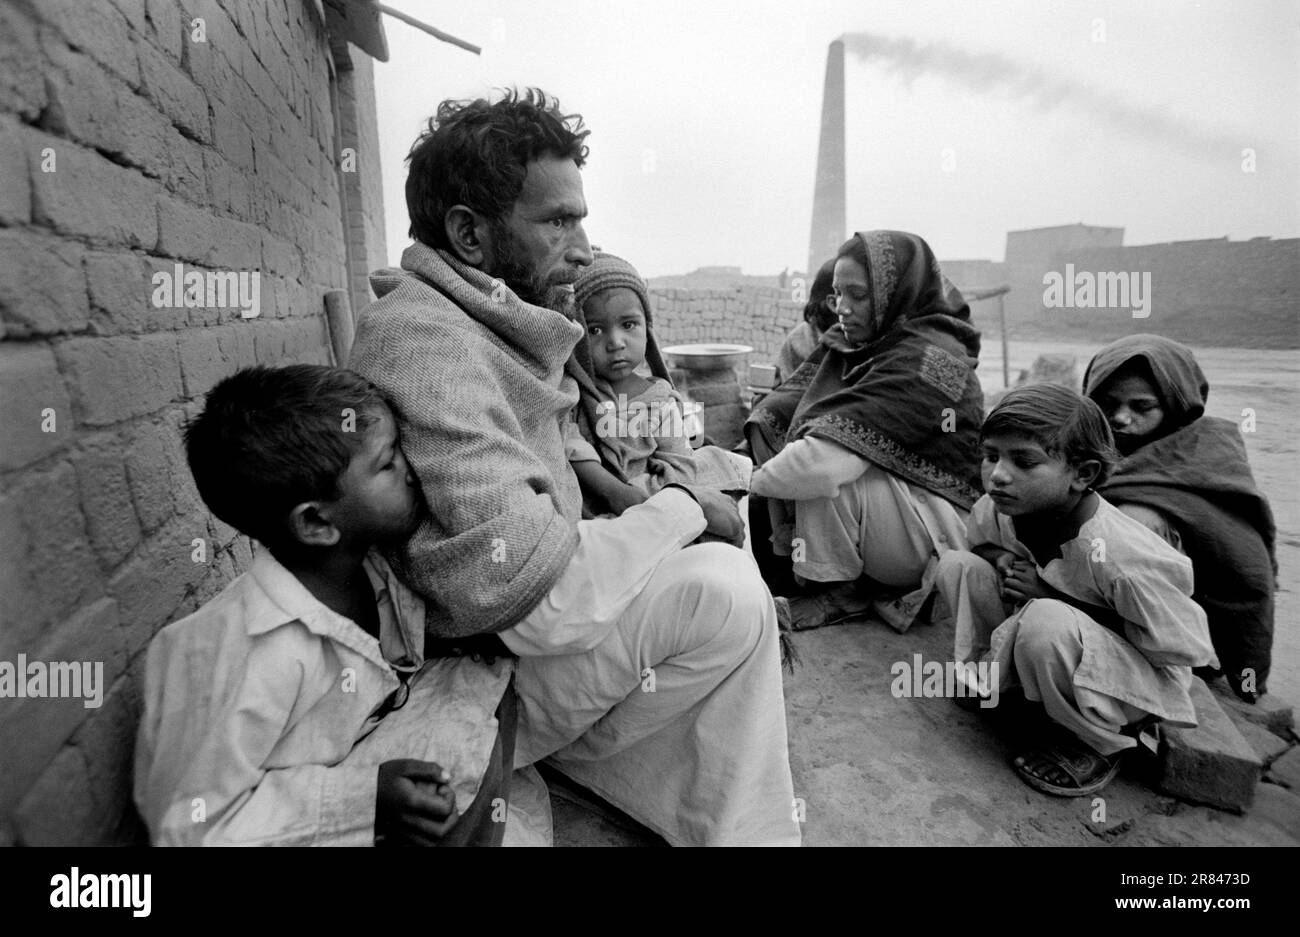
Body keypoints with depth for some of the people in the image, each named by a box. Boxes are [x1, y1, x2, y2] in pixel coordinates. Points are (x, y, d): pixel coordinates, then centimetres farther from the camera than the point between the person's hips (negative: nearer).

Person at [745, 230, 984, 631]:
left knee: (826, 478, -32)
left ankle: (837, 593, -9)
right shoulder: (845, 343, 4)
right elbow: (780, 408, -4)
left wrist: (755, 480, -20)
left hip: (940, 531, -8)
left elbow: (826, 460, -33)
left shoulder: (929, 358, -23)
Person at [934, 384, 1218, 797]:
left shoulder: (1125, 558, -32)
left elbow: (1187, 650, -20)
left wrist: (1055, 596, -26)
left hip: (1145, 682, -4)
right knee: (958, 565, -15)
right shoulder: (994, 510, -14)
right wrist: (1003, 560, -17)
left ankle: (1101, 743, -7)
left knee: (1046, 623, -37)